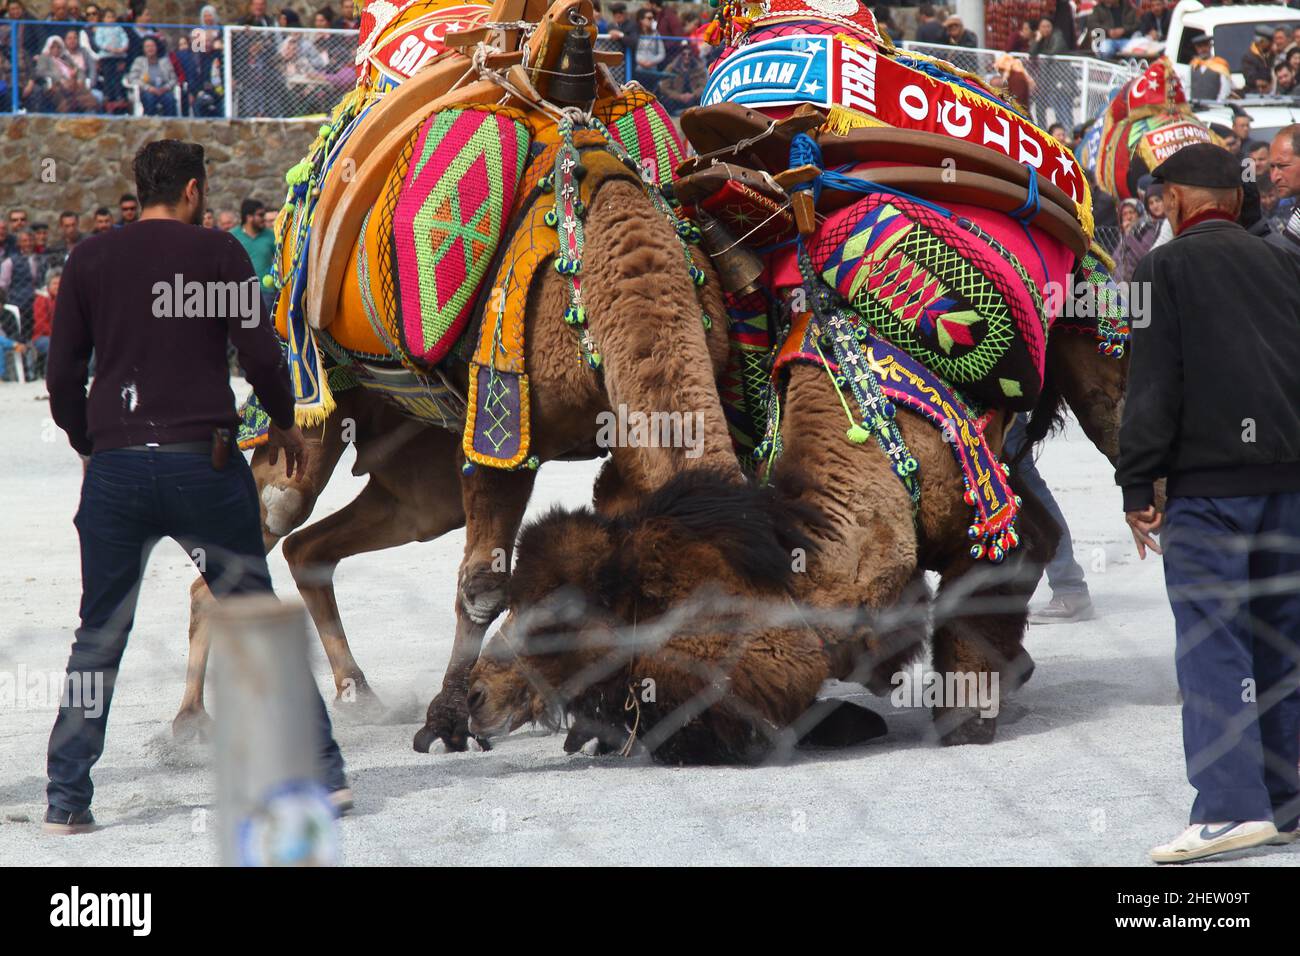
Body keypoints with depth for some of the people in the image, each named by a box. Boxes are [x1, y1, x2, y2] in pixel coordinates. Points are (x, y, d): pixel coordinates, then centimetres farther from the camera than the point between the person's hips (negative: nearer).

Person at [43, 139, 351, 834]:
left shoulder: (89, 261, 8)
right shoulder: (217, 252, 1)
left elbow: (62, 377, 9)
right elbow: (260, 353, -3)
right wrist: (284, 423, 14)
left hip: (115, 467, 2)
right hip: (204, 464, -2)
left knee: (98, 638, 10)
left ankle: (66, 798, 7)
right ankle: (319, 770, 8)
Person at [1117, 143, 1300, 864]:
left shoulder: (1168, 266, -1)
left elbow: (1153, 383, -7)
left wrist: (1136, 486, -4)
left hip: (1209, 481, -5)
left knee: (1212, 641, -7)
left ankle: (1230, 805, -16)